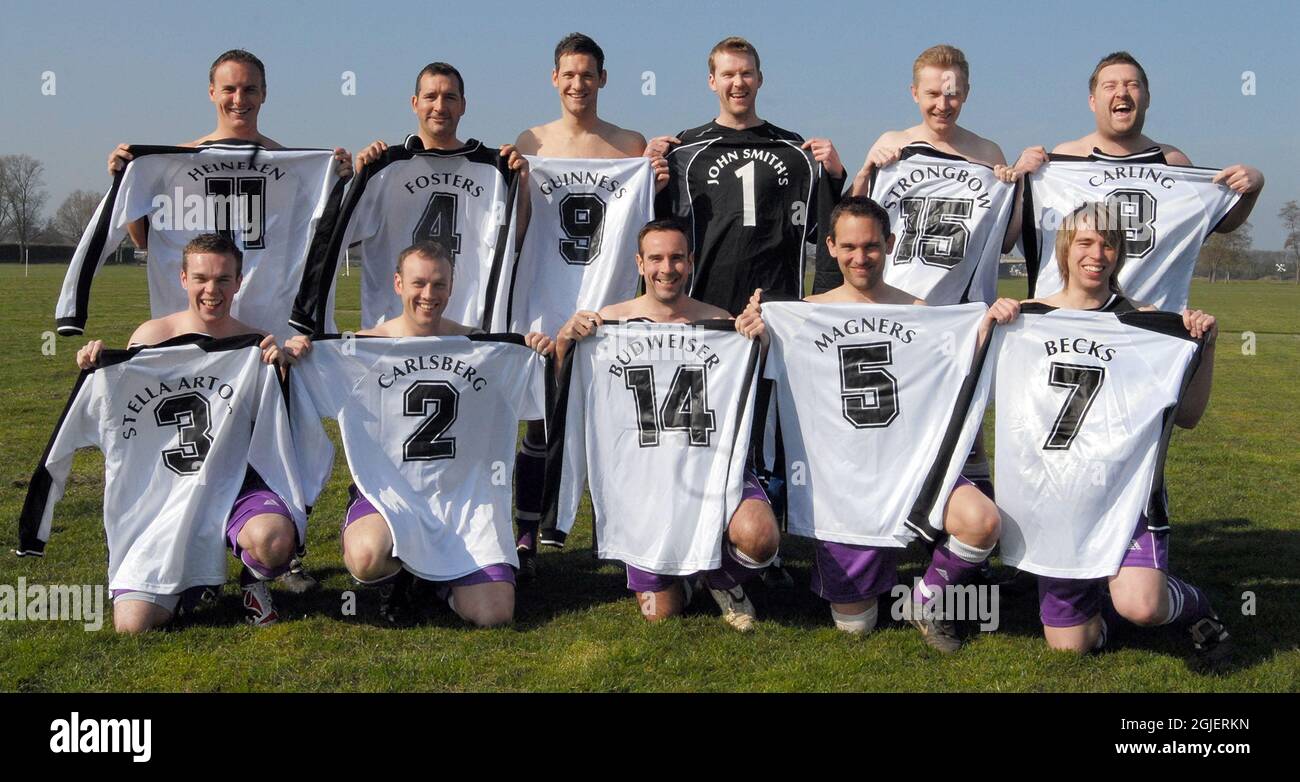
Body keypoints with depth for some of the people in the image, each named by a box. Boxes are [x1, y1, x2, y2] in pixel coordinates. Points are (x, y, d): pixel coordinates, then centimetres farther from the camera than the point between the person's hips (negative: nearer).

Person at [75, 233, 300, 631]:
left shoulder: (256, 344, 0)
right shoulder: (153, 336, 0)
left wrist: (283, 370, -17)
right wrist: (97, 371, -11)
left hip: (239, 484, -1)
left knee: (273, 538, -37)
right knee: (133, 624, -12)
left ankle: (255, 580, 4)